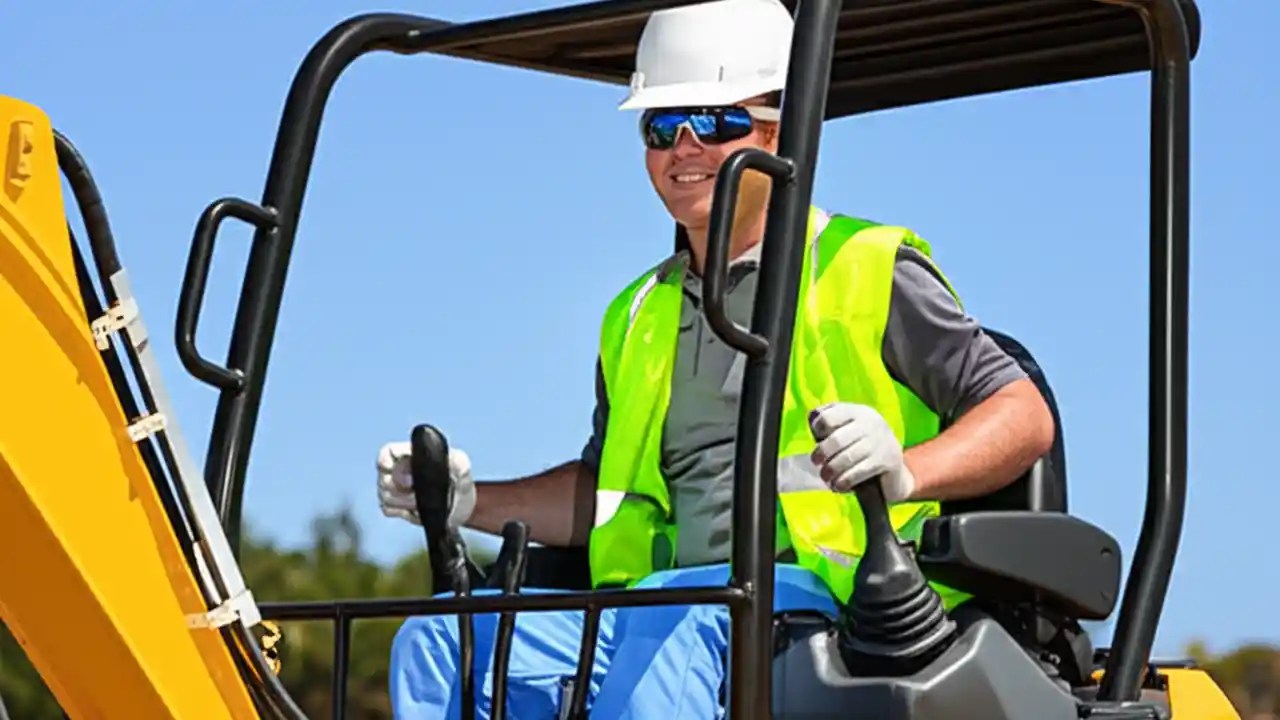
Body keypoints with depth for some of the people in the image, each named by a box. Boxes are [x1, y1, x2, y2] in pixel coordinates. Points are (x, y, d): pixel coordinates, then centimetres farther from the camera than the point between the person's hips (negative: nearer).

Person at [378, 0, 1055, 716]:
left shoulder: (868, 270, 7)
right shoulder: (639, 315, 28)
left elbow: (1025, 415, 1)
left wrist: (903, 473, -19)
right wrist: (471, 501, 18)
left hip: (818, 588, -6)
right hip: (657, 621, 6)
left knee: (670, 622, -37)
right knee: (442, 638, -16)